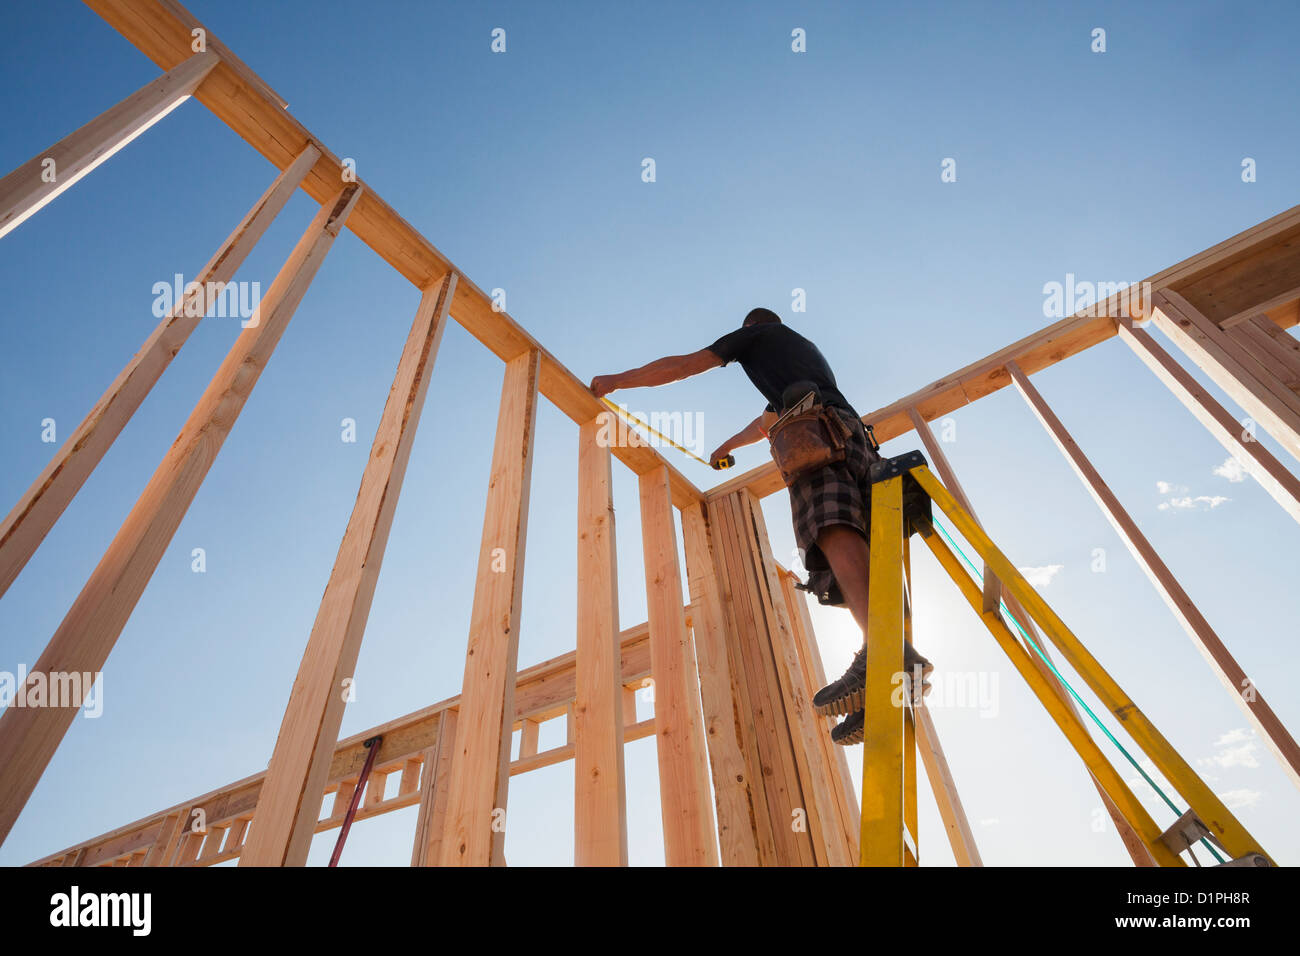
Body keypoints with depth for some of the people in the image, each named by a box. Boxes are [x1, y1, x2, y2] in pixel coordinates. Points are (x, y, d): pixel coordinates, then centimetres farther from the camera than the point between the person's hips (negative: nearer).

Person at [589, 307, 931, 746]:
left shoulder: (756, 333, 25)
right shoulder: (809, 349, 45)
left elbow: (682, 365, 22)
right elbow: (770, 419, 56)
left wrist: (617, 379, 33)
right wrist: (728, 445, 71)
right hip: (853, 429, 8)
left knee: (833, 528, -30)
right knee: (848, 547, -7)